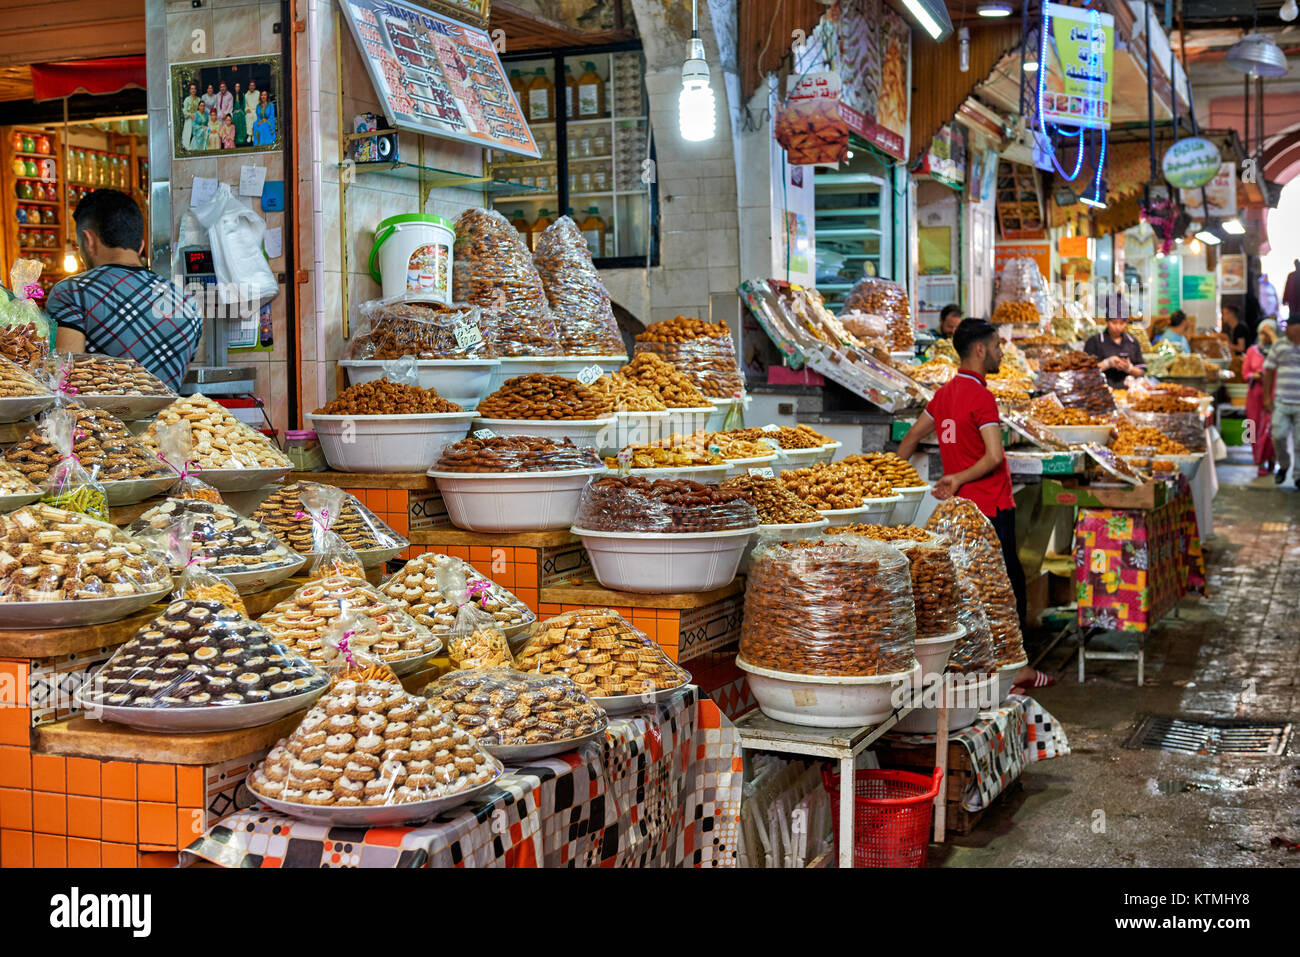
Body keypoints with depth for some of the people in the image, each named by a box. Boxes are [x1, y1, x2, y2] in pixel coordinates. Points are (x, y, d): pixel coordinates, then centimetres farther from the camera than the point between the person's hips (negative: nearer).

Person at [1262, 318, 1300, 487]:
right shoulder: (1279, 346, 6)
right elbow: (1269, 371, 9)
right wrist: (1267, 396, 3)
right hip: (1281, 402, 1)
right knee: (1278, 435, -4)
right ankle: (1283, 466, 21)